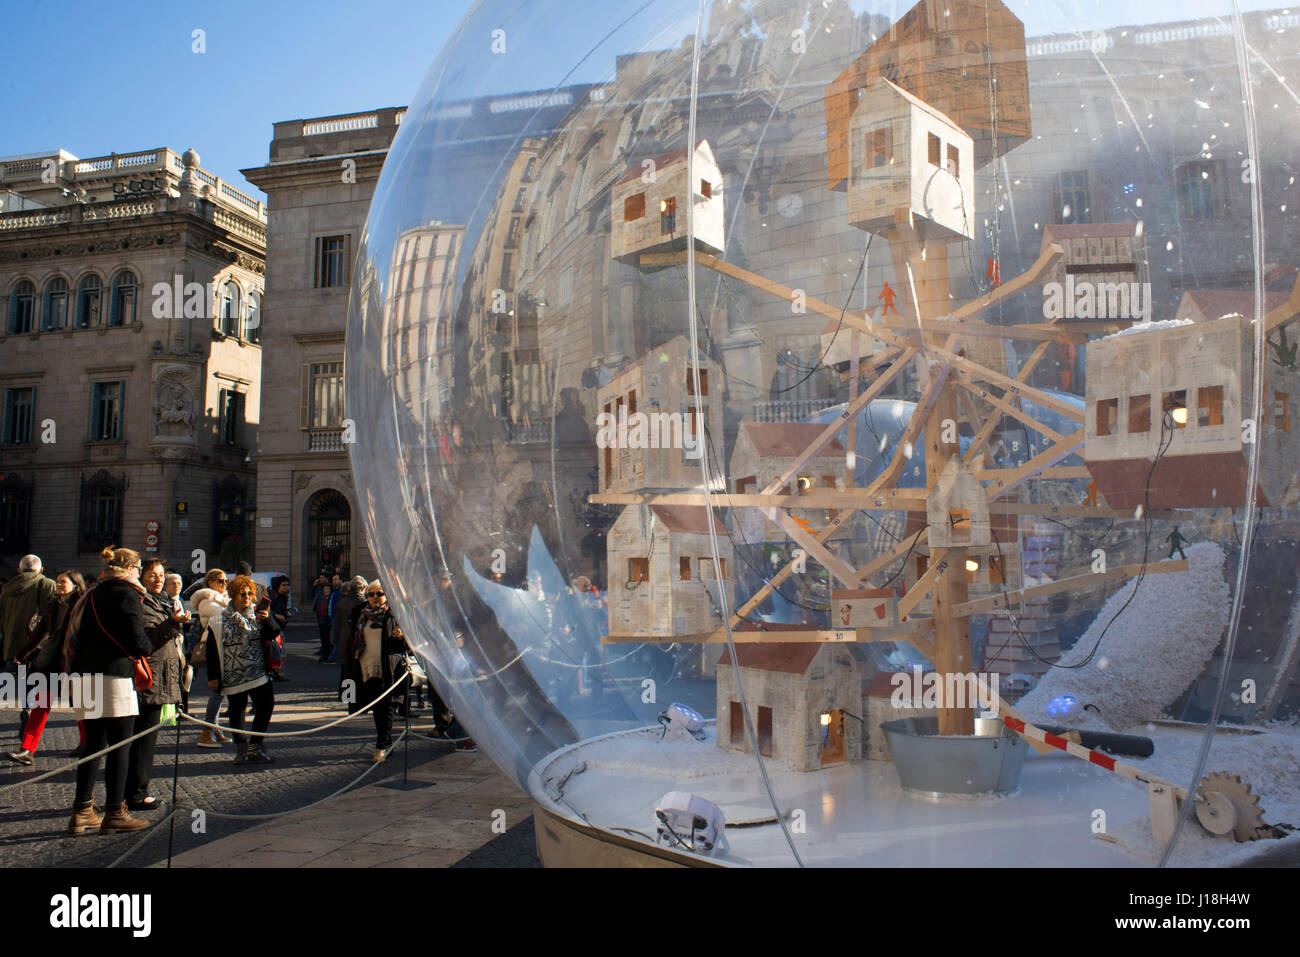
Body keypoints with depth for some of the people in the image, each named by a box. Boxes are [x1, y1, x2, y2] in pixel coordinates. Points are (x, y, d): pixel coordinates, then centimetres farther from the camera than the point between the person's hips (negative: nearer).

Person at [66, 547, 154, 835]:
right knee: (120, 744, -1)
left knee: (94, 743, 13)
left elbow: (79, 633, 18)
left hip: (85, 672, 8)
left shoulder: (93, 594, 16)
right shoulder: (128, 594, -8)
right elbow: (137, 640, -12)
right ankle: (114, 813, 2)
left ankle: (82, 812, 16)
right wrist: (147, 650, 7)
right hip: (112, 673, -8)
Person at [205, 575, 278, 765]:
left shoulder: (258, 616, 8)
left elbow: (273, 635, 3)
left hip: (258, 672, 2)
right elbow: (212, 650, 1)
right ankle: (241, 748, 18)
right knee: (236, 710, 5)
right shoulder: (219, 621, -1)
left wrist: (267, 620, -17)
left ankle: (255, 747, 7)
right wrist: (213, 676, -2)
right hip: (233, 676, -2)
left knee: (266, 705, -5)